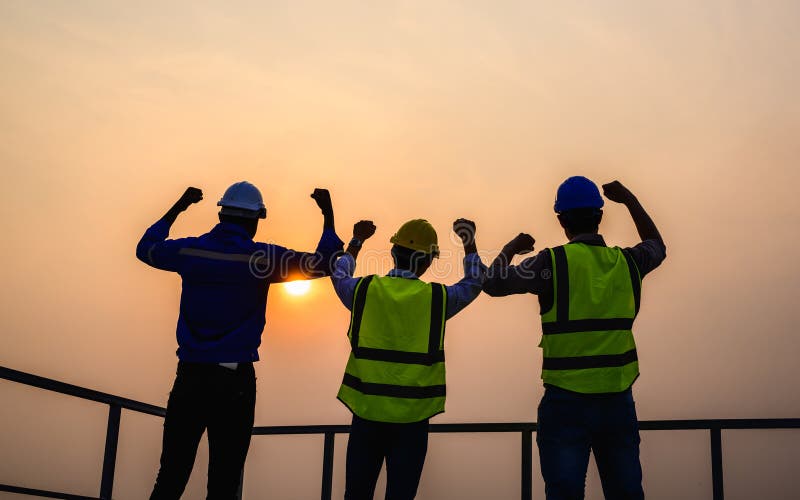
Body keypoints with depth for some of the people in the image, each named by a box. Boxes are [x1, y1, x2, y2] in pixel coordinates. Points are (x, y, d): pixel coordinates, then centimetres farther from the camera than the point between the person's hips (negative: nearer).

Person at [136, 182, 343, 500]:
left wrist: (177, 209, 30)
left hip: (190, 377, 3)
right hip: (235, 379, -3)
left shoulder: (189, 249, 1)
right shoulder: (262, 257, -8)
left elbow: (145, 249, 22)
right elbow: (325, 264, -3)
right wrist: (328, 215, 8)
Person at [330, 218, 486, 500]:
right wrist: (469, 241, 27)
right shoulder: (437, 298, -5)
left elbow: (339, 275, 21)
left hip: (367, 411, 1)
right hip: (412, 415, -1)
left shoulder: (364, 290, -3)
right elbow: (474, 282, 15)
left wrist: (357, 241, 35)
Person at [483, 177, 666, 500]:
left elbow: (493, 284, -2)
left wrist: (510, 249, 16)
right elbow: (657, 245, 28)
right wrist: (629, 200, 31)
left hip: (566, 401, -4)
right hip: (618, 401, 4)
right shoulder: (627, 262, 4)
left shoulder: (552, 262, -9)